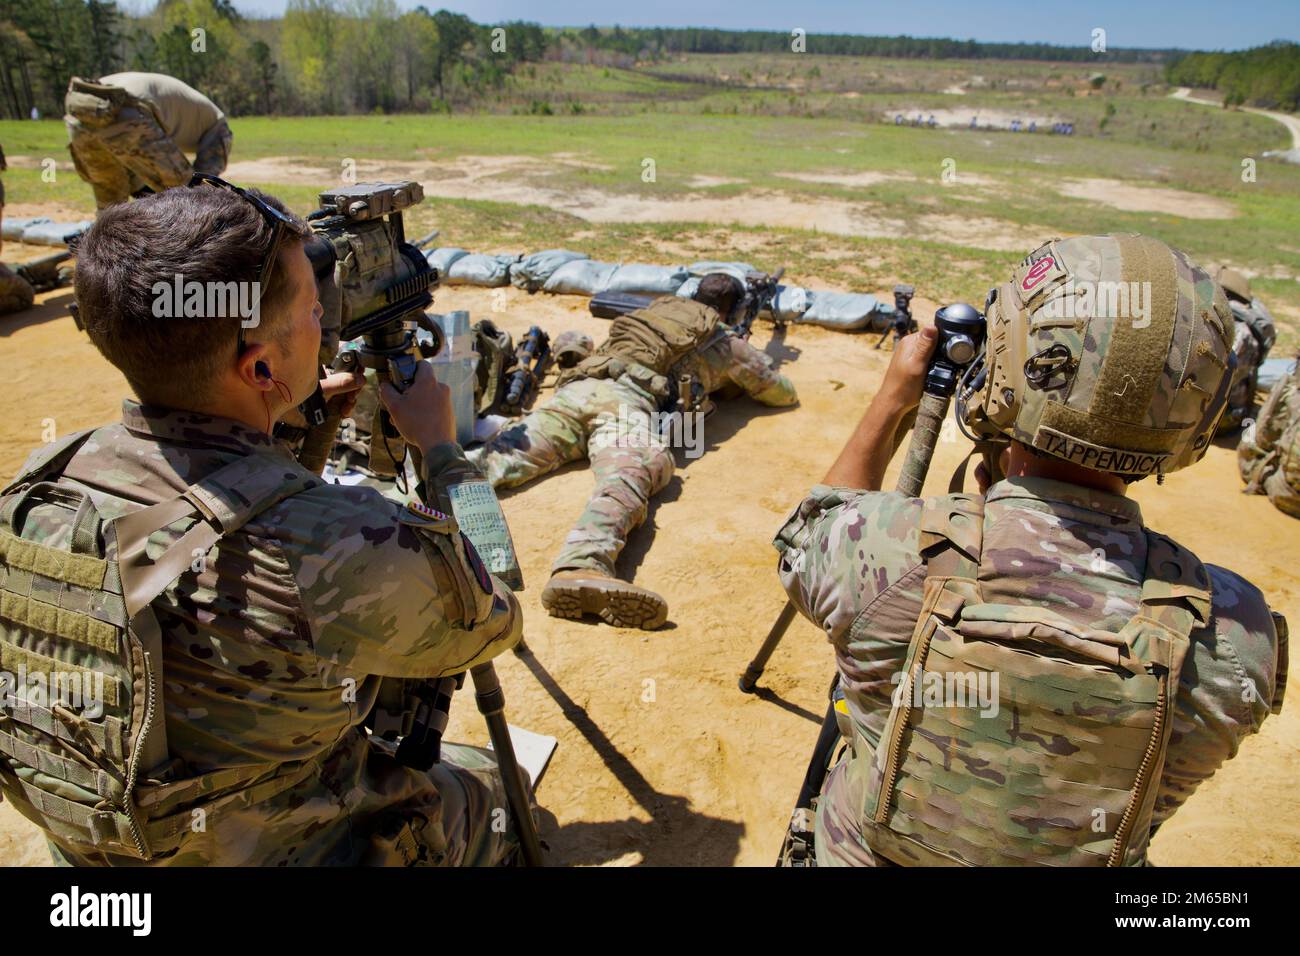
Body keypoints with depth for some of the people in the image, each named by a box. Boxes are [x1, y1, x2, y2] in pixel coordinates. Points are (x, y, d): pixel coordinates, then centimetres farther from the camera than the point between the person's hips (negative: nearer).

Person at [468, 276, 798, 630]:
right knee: (629, 476, -31)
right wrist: (744, 374, 58)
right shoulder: (729, 345, 27)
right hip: (627, 398, -5)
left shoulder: (658, 308, 39)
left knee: (504, 454, -12)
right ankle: (580, 569, -60)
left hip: (575, 388, 6)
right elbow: (784, 394, 38)